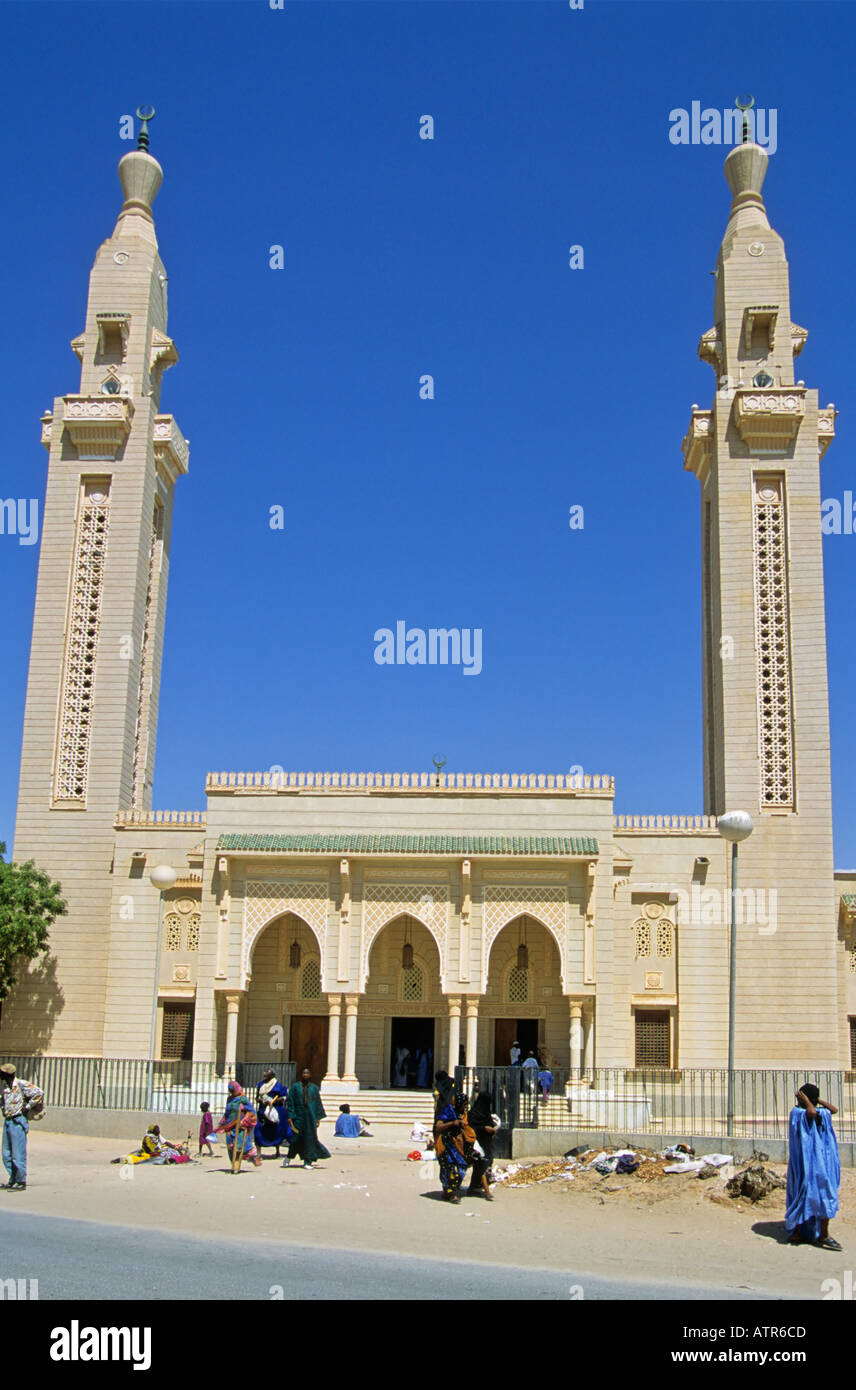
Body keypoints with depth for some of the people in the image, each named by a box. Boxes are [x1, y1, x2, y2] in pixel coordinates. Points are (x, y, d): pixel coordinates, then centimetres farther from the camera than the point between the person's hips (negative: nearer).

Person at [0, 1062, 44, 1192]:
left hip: (18, 1122, -8)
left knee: (18, 1154, -5)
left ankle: (21, 1183, 2)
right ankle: (13, 1180, 23)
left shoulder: (21, 1085, -13)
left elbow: (39, 1092, -19)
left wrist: (28, 1106, -15)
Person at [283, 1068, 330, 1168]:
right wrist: (290, 1116, -8)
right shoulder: (295, 1087, 4)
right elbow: (290, 1102, 0)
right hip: (298, 1116, -1)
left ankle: (307, 1162, 7)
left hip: (311, 1117, 1)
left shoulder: (314, 1088, 8)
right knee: (296, 1138, 0)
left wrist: (318, 1118, 4)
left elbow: (318, 1103, 9)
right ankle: (288, 1157, 25)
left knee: (310, 1138, -1)